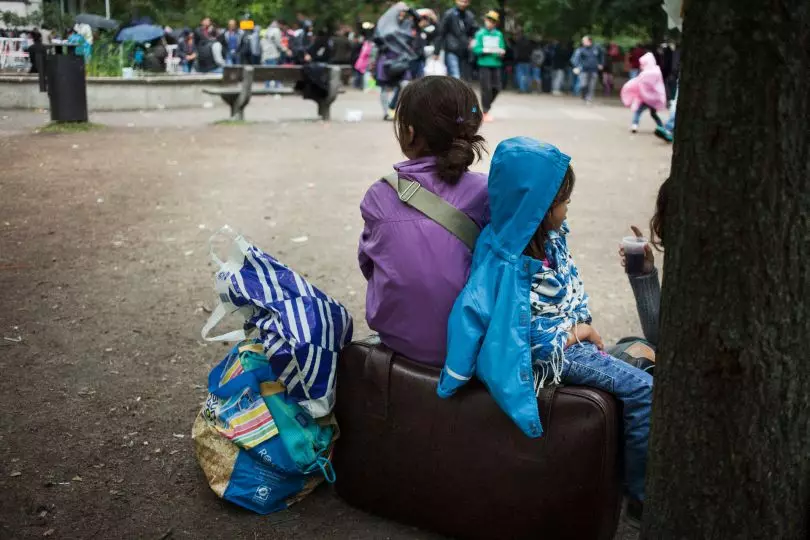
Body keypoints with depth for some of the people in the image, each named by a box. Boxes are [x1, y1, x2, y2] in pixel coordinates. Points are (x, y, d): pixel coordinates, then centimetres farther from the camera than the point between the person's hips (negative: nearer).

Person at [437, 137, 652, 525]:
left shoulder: (549, 236, -2)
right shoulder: (510, 267, -28)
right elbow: (530, 340, -26)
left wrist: (585, 323, -2)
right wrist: (577, 333, -16)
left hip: (571, 332, 9)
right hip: (552, 353, -9)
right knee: (641, 390, -10)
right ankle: (640, 495, 7)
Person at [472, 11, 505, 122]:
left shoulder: (499, 34, 8)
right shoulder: (480, 34, -1)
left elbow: (502, 49, 9)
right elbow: (476, 49, -6)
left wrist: (501, 52, -12)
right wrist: (486, 50, -20)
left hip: (496, 64, 4)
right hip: (484, 64, -4)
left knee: (496, 88, 4)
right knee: (486, 88, -7)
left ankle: (486, 106, 24)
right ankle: (485, 112, 2)